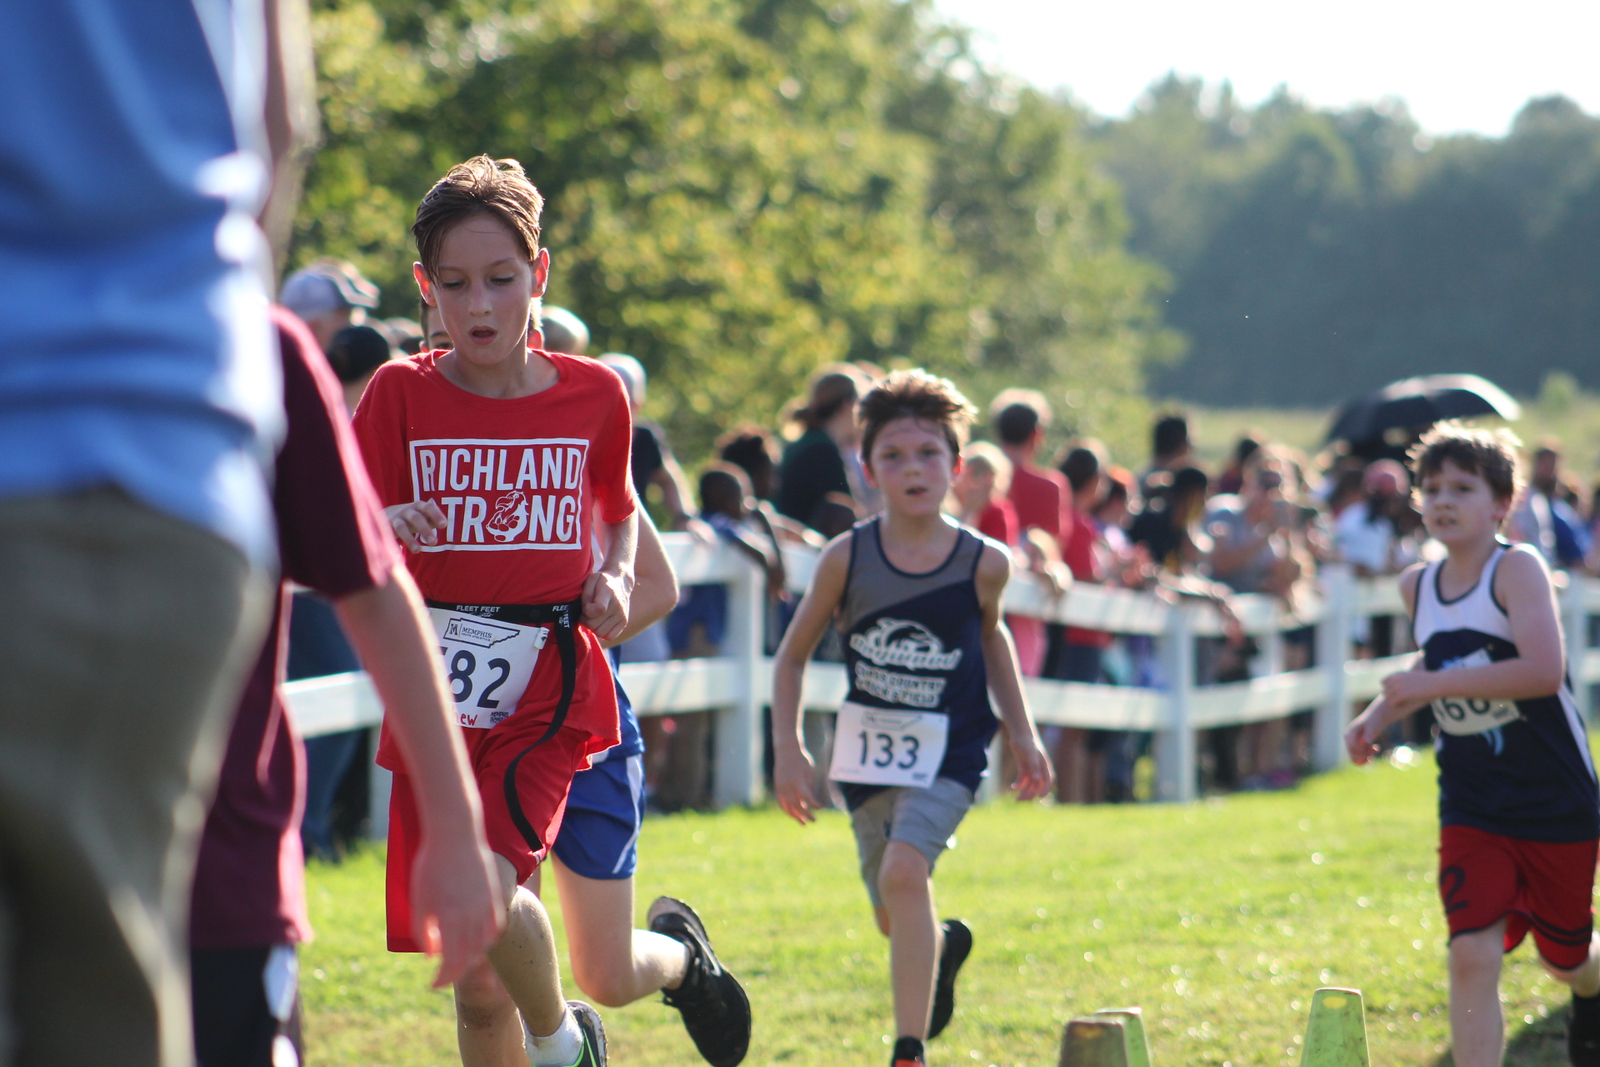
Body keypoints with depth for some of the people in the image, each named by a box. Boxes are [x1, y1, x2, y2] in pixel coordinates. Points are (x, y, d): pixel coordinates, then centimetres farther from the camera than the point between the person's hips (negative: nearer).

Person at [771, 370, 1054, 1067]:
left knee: (904, 870, -27)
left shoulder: (983, 563, -9)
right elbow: (793, 654, 3)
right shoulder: (847, 558, -10)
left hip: (948, 753, -3)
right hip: (866, 748, 3)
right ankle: (944, 946, 54)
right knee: (894, 917, 15)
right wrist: (787, 748, -4)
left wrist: (1022, 734, 12)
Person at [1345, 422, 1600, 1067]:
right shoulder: (1418, 588, 3)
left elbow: (1545, 670, -31)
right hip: (1471, 810, 3)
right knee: (1472, 954, -15)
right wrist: (1378, 717, 6)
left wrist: (1432, 685, -29)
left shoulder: (1517, 568, -16)